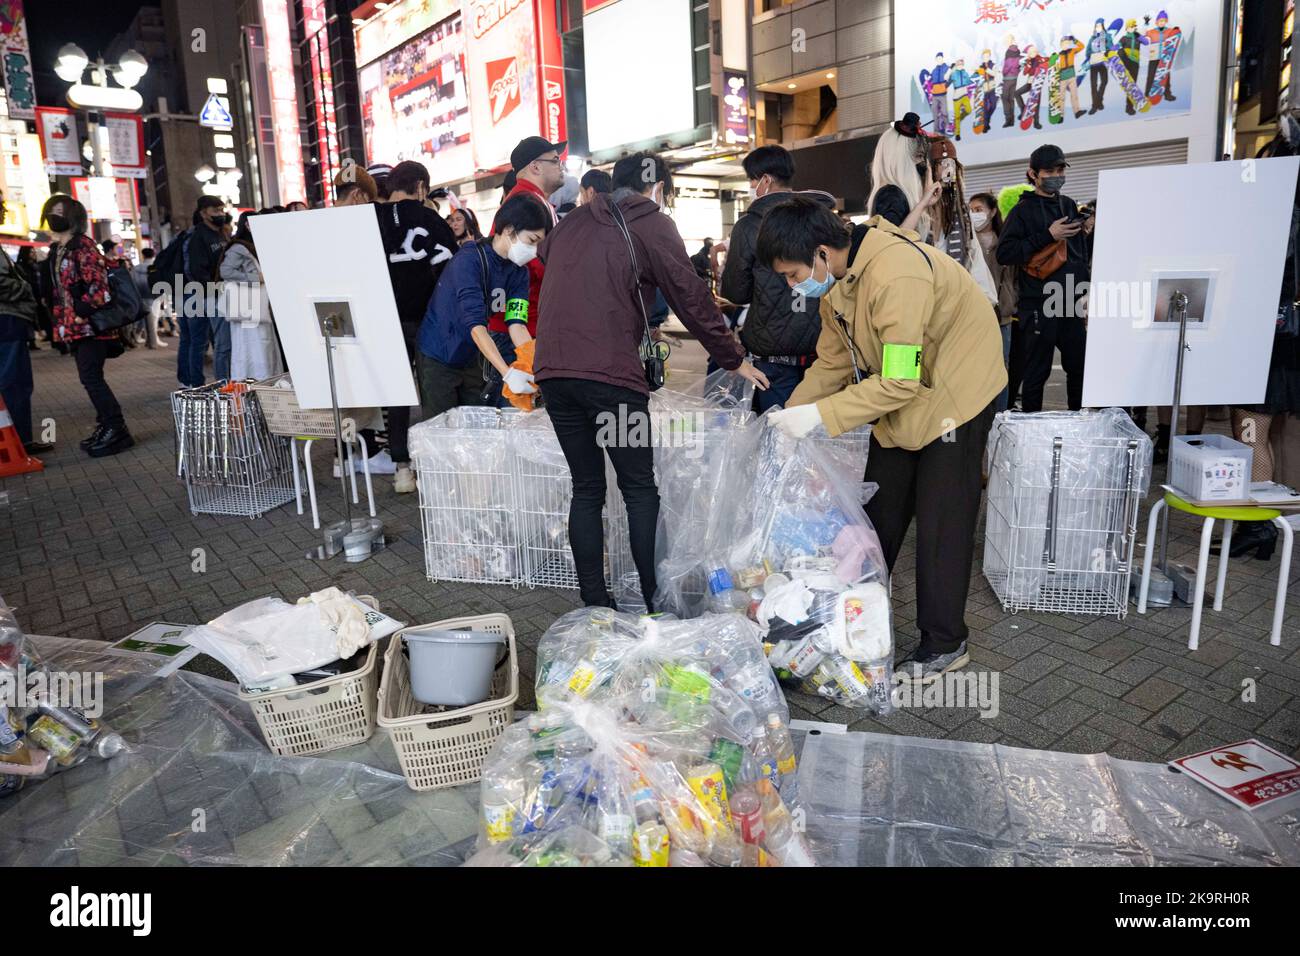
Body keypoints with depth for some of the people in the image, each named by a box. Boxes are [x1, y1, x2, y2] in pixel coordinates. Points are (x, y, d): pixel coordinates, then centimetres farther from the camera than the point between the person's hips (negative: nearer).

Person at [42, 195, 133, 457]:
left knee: (90, 377, -13)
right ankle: (106, 426, 16)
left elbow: (99, 283, -19)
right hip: (76, 326, 9)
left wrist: (82, 313, -19)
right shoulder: (59, 251, 18)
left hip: (92, 323, -9)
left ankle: (116, 430, -10)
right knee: (91, 377, 10)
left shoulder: (83, 245, -9)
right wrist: (62, 322, 18)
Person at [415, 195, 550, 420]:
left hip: (472, 358, 7)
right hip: (437, 357, -6)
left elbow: (516, 324, -13)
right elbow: (475, 324, -32)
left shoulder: (518, 272, -3)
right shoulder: (469, 259, -23)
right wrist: (507, 373, -42)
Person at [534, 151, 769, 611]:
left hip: (552, 369, 6)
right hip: (611, 372, -5)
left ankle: (594, 604, 14)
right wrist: (735, 360, 12)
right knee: (640, 490, 5)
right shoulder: (652, 224, 4)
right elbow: (691, 297, 3)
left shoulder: (571, 223, 21)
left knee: (586, 489, 12)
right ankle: (654, 602, 6)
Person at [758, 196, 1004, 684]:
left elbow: (900, 381, -33)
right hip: (900, 393, 9)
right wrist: (791, 413, -9)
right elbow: (833, 362, 2)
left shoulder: (895, 276, -32)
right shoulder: (837, 282, -4)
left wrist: (819, 416, -32)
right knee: (878, 511, 13)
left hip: (954, 389, -8)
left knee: (940, 522, -2)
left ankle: (944, 645, 12)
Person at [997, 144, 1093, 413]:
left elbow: (1083, 252, 28)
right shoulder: (1023, 210, -1)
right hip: (1039, 306, -6)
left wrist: (1089, 232, 7)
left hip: (1071, 305, 6)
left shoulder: (1069, 206, 17)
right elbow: (1004, 253, -15)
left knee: (1080, 368, 9)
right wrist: (1047, 236, -16)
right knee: (1037, 372, -2)